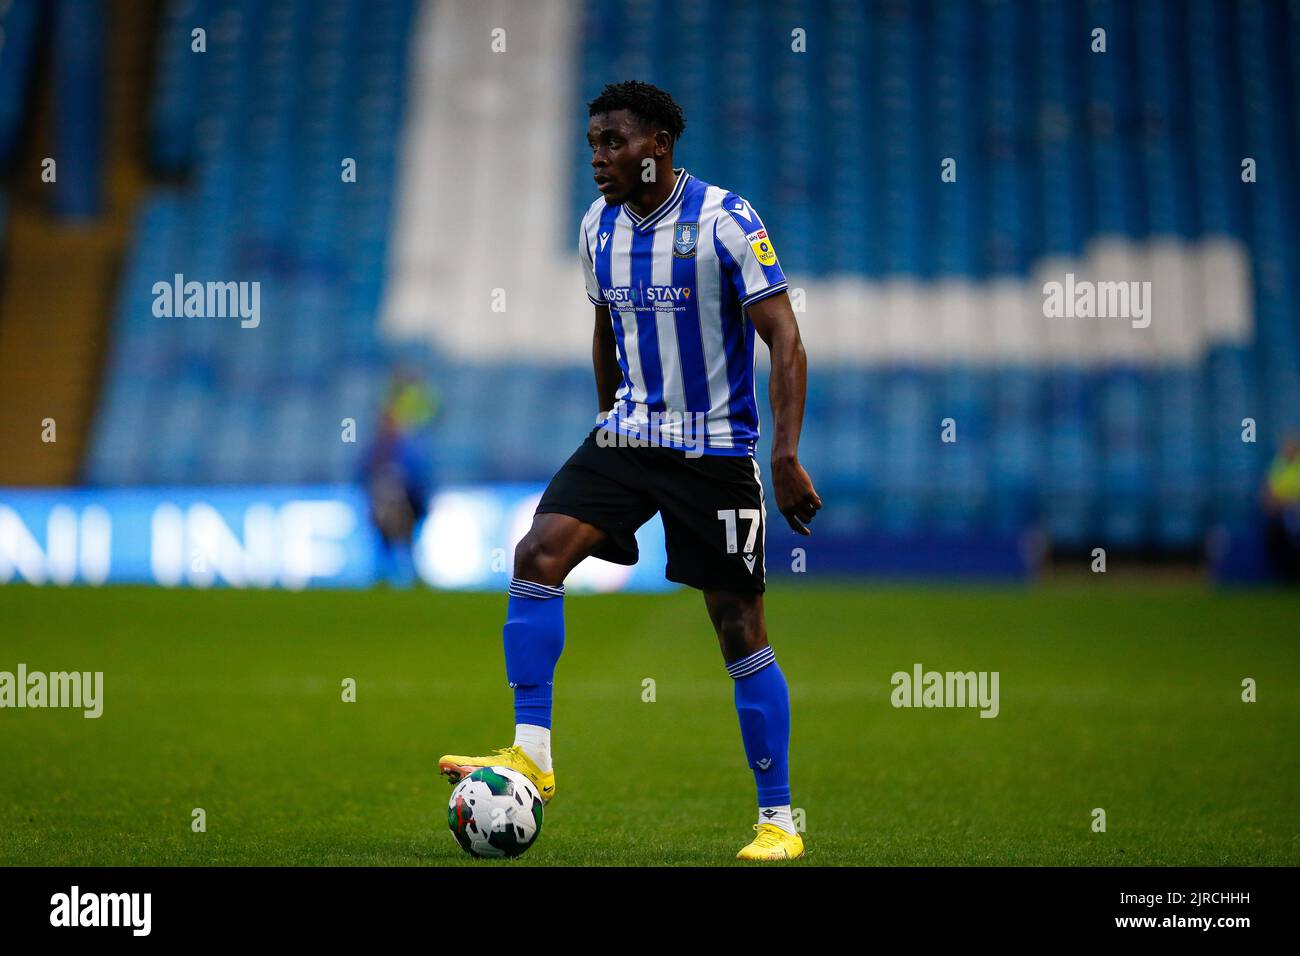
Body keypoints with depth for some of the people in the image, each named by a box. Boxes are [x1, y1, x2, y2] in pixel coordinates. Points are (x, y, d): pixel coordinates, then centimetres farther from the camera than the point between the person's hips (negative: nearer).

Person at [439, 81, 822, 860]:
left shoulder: (724, 221, -14)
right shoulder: (599, 227, 5)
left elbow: (785, 341, -15)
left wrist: (787, 455, -22)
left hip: (717, 449, -5)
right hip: (628, 436, 5)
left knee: (740, 629, -2)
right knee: (539, 552, -16)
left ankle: (778, 820, 7)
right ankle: (532, 755, -13)